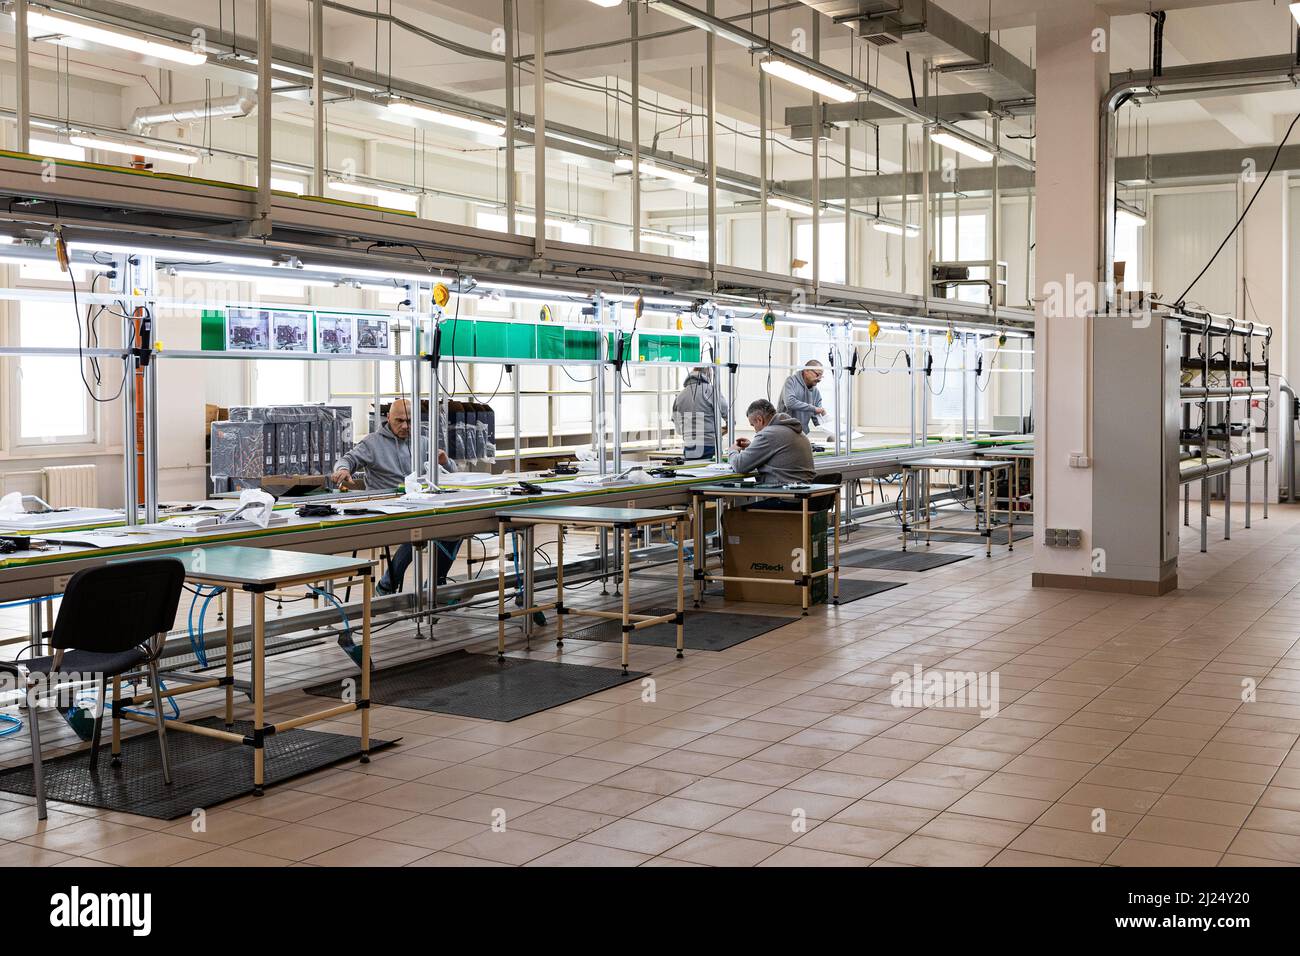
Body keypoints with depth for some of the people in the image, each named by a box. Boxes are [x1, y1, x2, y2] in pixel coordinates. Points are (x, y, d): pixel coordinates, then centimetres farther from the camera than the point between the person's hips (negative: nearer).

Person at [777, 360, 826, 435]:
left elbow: (816, 418, 12)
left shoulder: (816, 392, 10)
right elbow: (790, 403, -23)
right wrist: (813, 409, -21)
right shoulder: (791, 381, -5)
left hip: (803, 433, 5)